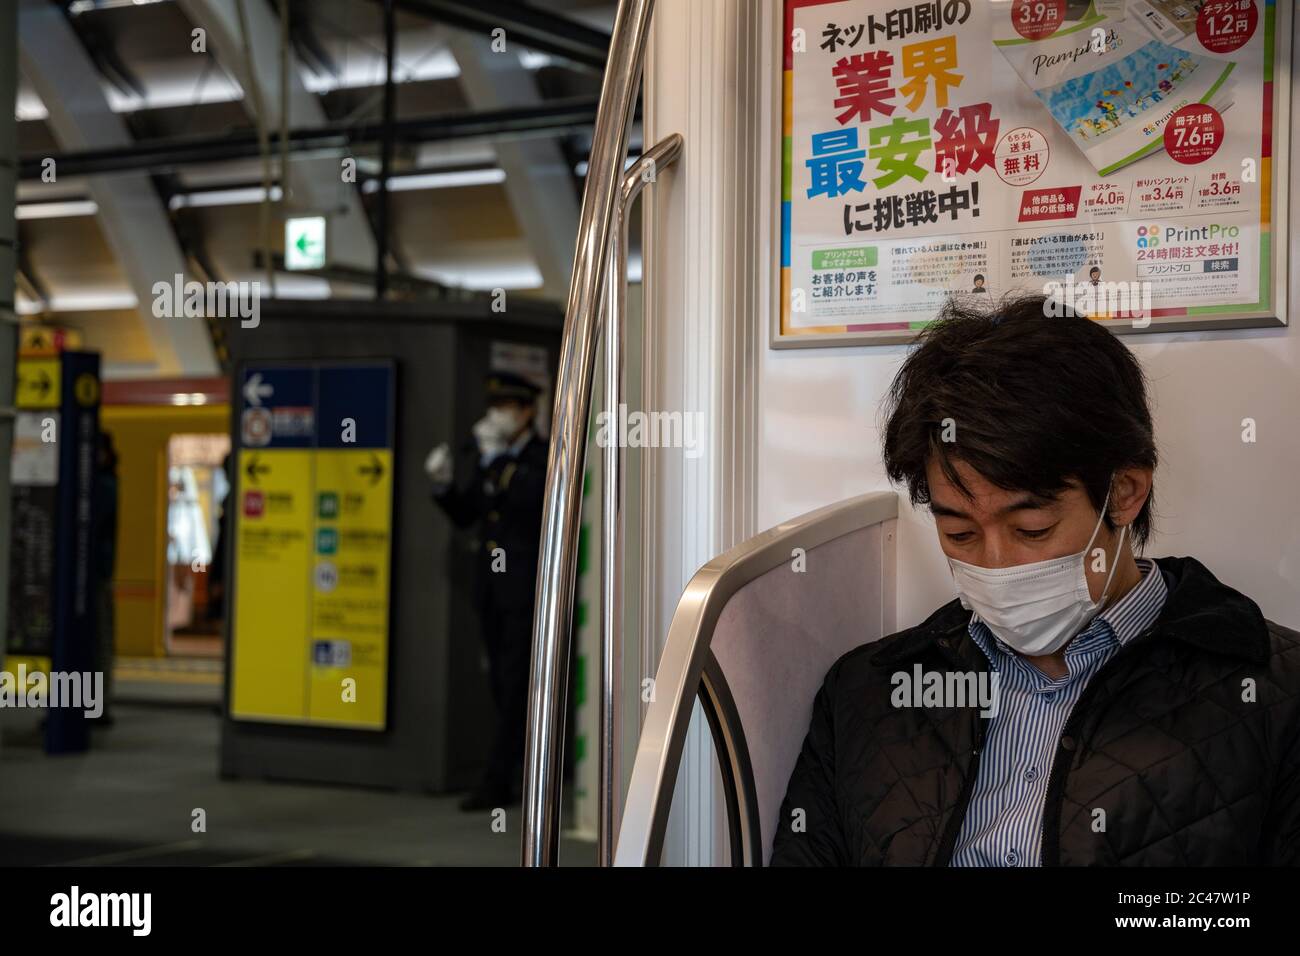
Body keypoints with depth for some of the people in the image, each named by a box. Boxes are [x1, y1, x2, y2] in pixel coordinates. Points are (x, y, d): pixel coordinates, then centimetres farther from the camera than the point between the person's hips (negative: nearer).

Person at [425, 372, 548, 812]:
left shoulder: (546, 458, -7)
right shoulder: (491, 458, 14)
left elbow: (529, 498, -25)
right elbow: (464, 514, 14)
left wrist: (494, 457, -24)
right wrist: (444, 483, -3)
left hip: (527, 583, -8)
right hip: (491, 582, 8)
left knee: (514, 681, -8)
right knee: (502, 681, 12)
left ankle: (498, 779, -8)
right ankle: (534, 767, 25)